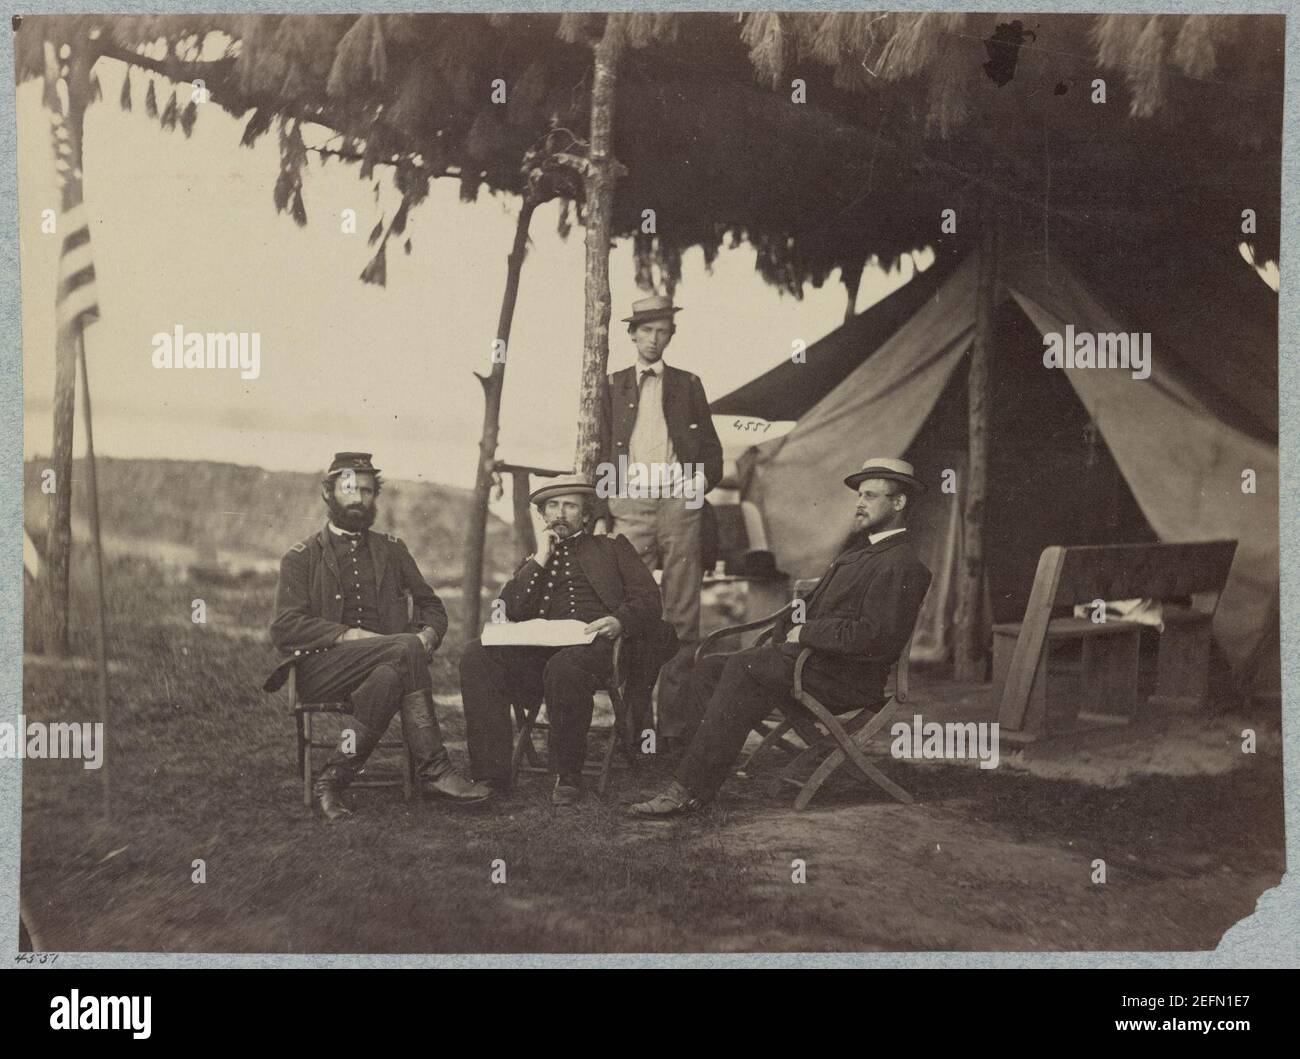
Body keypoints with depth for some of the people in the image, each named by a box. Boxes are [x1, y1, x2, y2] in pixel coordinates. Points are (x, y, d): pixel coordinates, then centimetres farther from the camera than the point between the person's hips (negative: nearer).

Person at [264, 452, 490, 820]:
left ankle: (335, 778, -31)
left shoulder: (391, 549, 22)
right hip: (320, 666, -3)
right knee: (405, 649, -32)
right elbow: (284, 627, -2)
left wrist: (428, 633, -3)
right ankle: (433, 770, -33)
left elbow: (431, 606, 22)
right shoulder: (301, 557, 11)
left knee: (389, 677, -37)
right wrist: (346, 634, -16)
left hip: (385, 660, 3)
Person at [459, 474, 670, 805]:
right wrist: (540, 561, 10)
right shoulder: (531, 563, 32)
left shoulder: (611, 547, 26)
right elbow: (508, 611, 14)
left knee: (564, 666, -40)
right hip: (539, 649, 3)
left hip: (593, 645, -3)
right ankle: (491, 772, -27)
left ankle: (568, 776, -23)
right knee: (477, 655, -26)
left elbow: (648, 597, 13)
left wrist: (620, 620, -9)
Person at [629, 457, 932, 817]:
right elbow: (810, 607, 24)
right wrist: (781, 639, 5)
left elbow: (872, 637, -20)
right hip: (813, 659, 10)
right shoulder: (860, 551, 24)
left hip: (848, 678, -10)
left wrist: (805, 633, -13)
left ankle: (689, 789, -28)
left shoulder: (903, 566, -8)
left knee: (744, 666, -27)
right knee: (708, 668, -3)